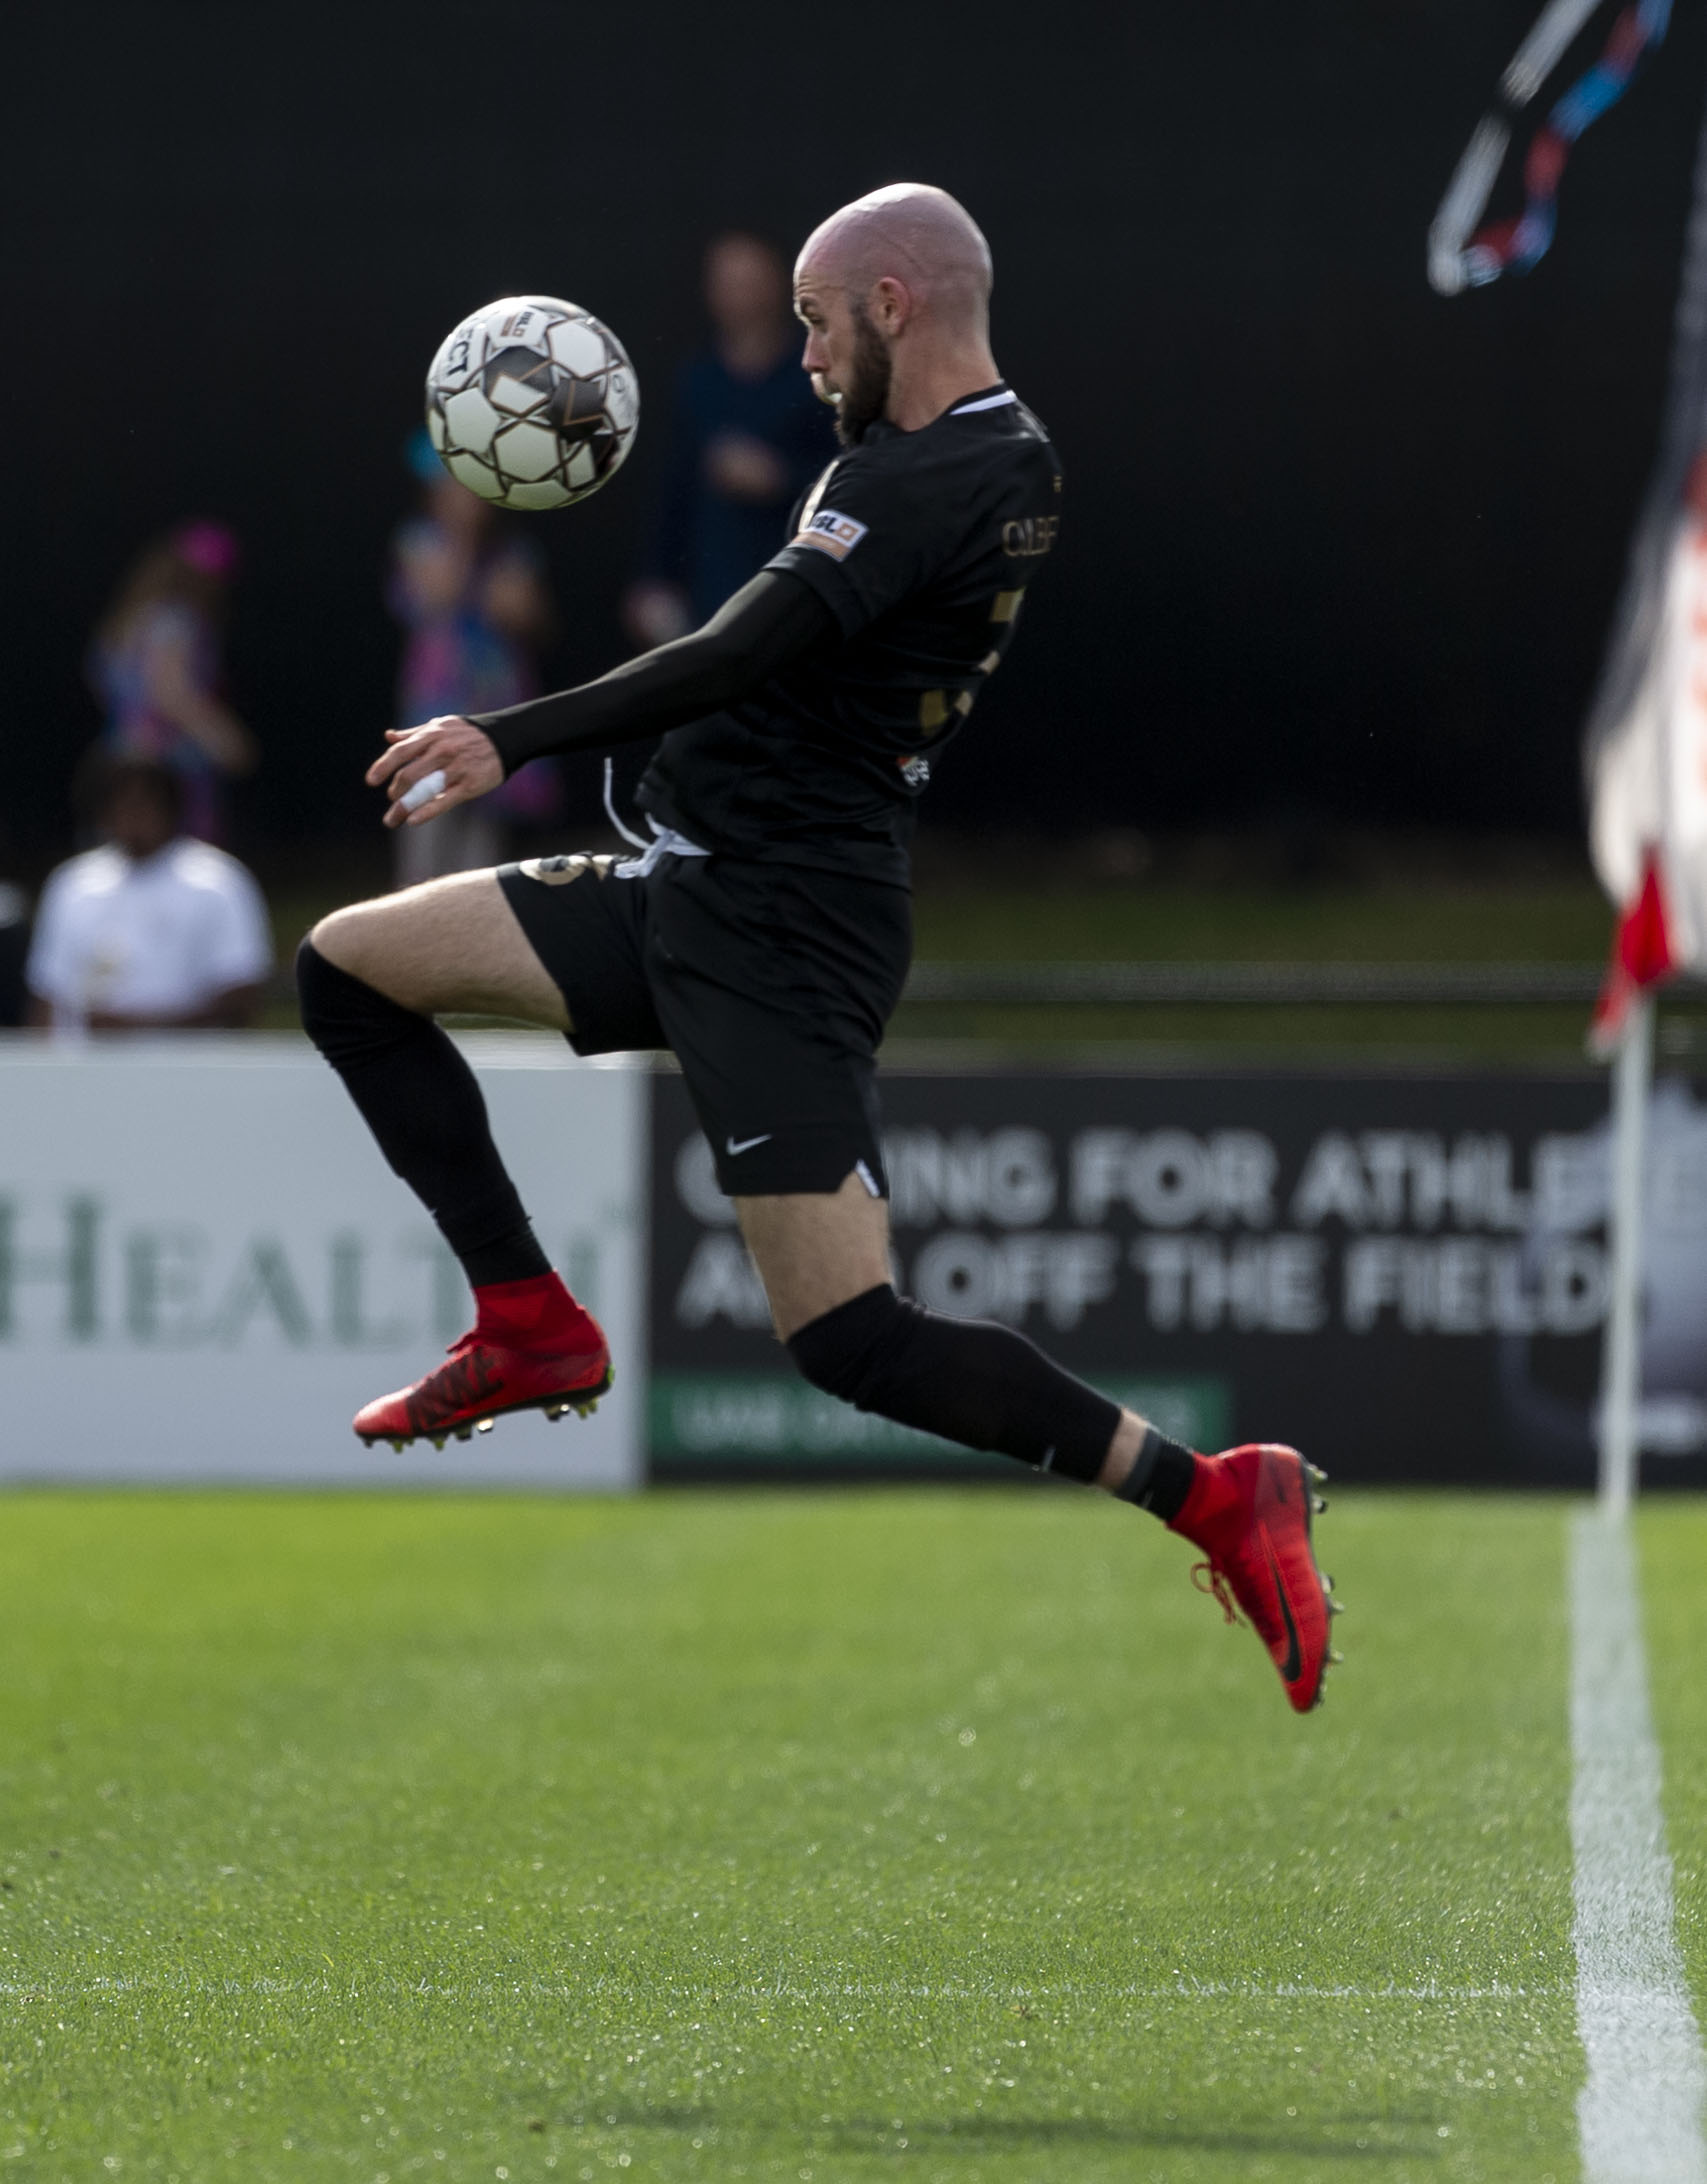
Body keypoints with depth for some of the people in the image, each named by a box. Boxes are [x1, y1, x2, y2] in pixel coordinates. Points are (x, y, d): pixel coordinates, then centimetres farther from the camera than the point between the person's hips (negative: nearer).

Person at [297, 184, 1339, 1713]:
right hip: (682, 896, 11)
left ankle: (1215, 1495, -8)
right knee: (348, 966, 10)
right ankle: (532, 1326, 9)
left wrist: (513, 740, -18)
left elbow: (742, 658, -24)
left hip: (778, 937, -11)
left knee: (853, 1345, -15)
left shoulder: (930, 480, -19)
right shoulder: (1016, 465, 13)